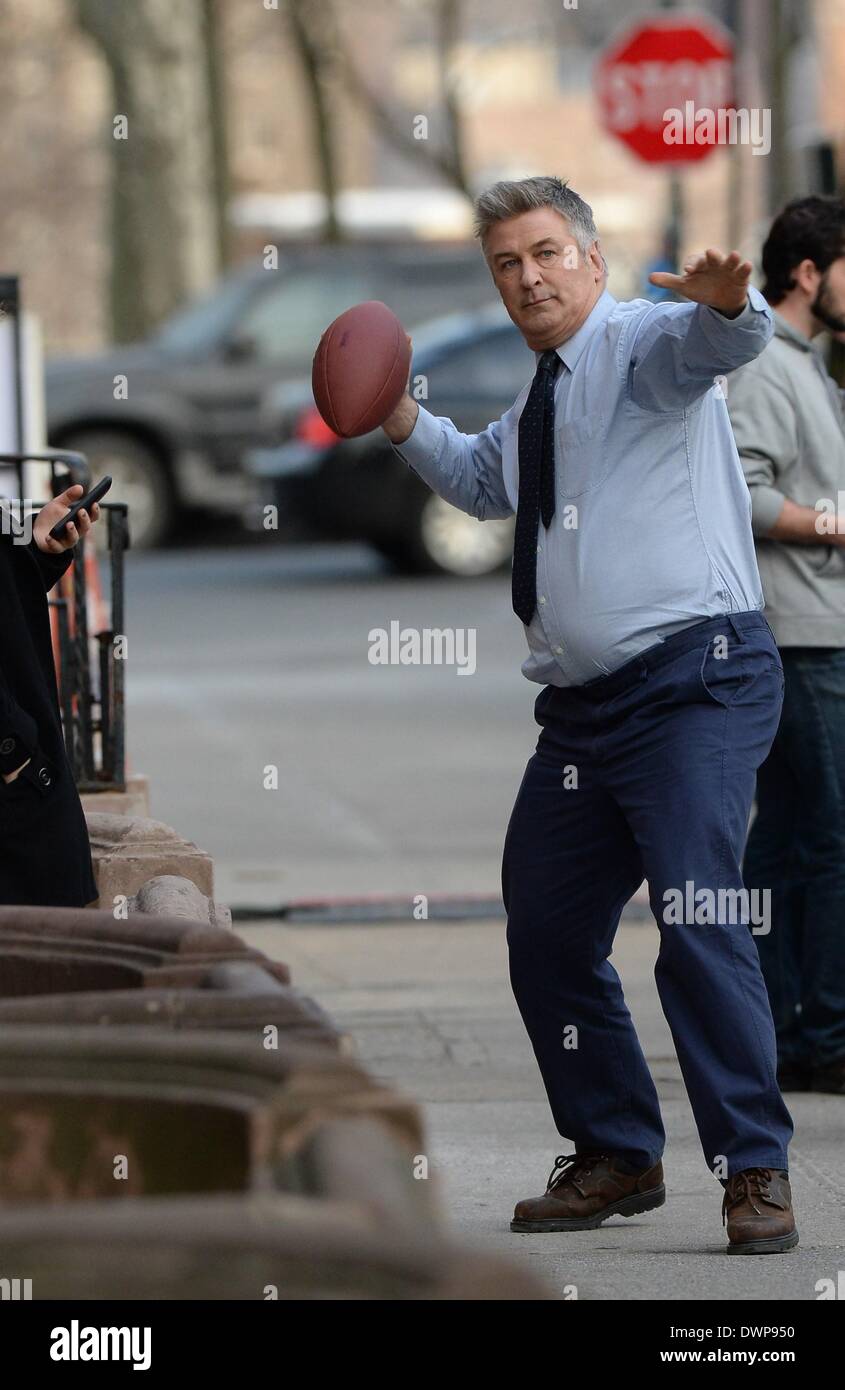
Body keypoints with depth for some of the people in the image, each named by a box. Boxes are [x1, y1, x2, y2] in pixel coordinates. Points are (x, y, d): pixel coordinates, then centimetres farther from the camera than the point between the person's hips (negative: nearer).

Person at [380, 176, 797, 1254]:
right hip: (582, 708, 9)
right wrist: (402, 421, 25)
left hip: (694, 685, -9)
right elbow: (477, 479, 43)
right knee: (546, 935, 11)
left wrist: (726, 303, -53)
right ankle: (616, 1157, 27)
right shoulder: (536, 405, 21)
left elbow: (712, 343, -30)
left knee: (697, 917, -21)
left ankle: (754, 1174, -15)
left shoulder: (644, 345, -5)